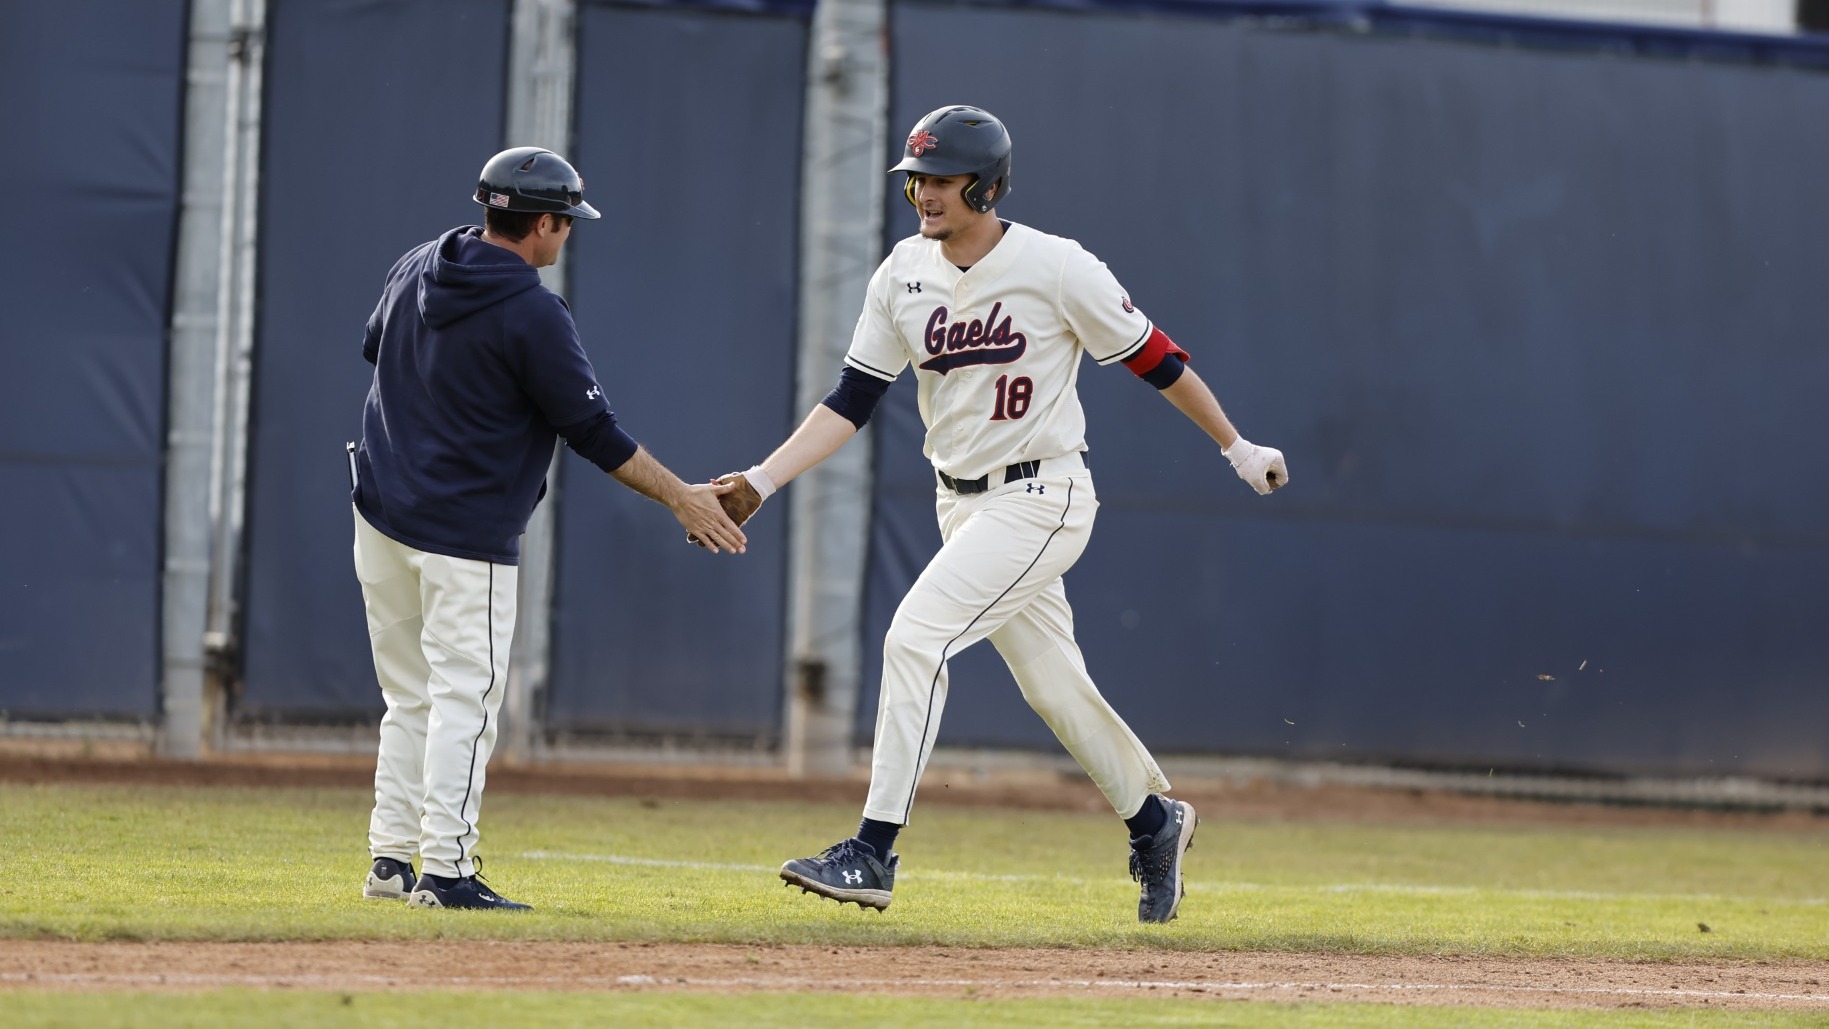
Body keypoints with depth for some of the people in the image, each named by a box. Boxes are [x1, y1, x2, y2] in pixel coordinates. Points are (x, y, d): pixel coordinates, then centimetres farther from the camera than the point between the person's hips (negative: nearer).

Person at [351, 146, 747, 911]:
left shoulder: (416, 269, 5)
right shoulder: (532, 315, -16)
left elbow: (374, 345, 25)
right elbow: (594, 432, -12)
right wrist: (681, 499, -4)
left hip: (381, 515, 8)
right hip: (466, 533, -8)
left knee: (410, 698, 15)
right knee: (464, 699, -4)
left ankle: (391, 861, 15)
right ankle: (445, 871, -7)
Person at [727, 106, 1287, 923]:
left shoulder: (1057, 269, -15)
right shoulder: (904, 273, 1)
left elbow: (1153, 359, -4)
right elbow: (850, 402, 2)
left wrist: (1239, 449, 5)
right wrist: (760, 482, -10)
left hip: (1040, 502, -6)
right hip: (960, 505, 6)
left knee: (915, 635, -20)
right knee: (1051, 682, 16)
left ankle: (872, 855, -19)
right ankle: (1154, 821, 38)